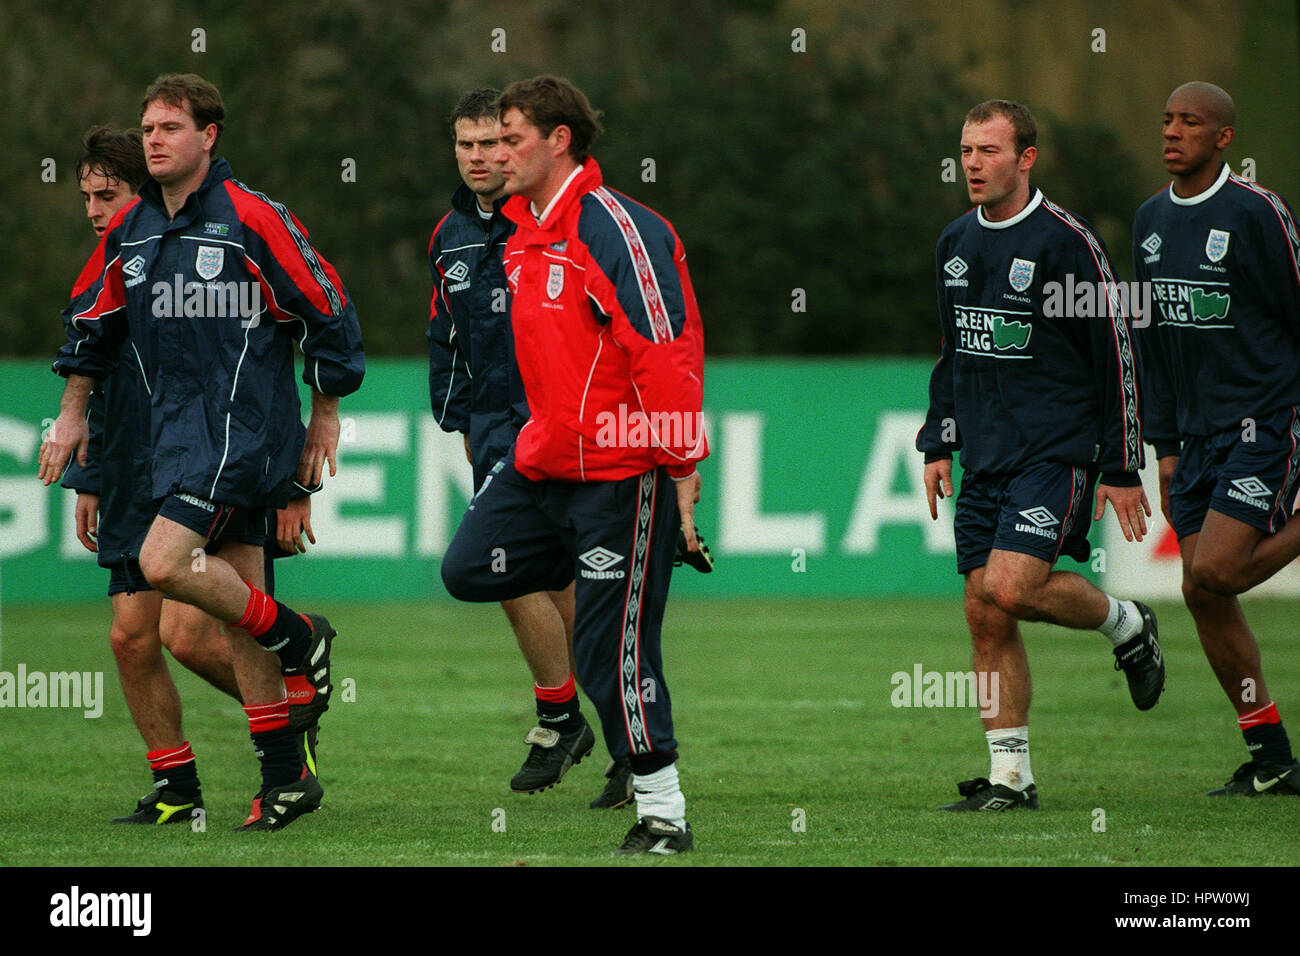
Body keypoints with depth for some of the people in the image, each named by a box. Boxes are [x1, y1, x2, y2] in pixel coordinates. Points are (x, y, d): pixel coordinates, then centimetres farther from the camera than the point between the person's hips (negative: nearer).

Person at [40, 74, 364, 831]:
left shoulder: (253, 219, -10)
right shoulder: (129, 230, 10)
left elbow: (327, 310, -6)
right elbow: (92, 321, 23)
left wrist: (325, 417, -1)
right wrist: (73, 416, 23)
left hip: (243, 424, -7)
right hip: (177, 429, 7)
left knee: (164, 563, -22)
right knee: (236, 597, 6)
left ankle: (297, 636, 0)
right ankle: (285, 778, 10)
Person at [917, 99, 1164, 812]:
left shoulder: (1066, 242, -10)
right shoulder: (956, 243, 11)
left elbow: (1116, 358, -8)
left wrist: (1123, 470, -8)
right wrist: (938, 444, 17)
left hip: (1057, 449, -7)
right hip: (985, 456, 7)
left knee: (1009, 587, -21)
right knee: (985, 614, 0)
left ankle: (1125, 624, 8)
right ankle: (1010, 777, 6)